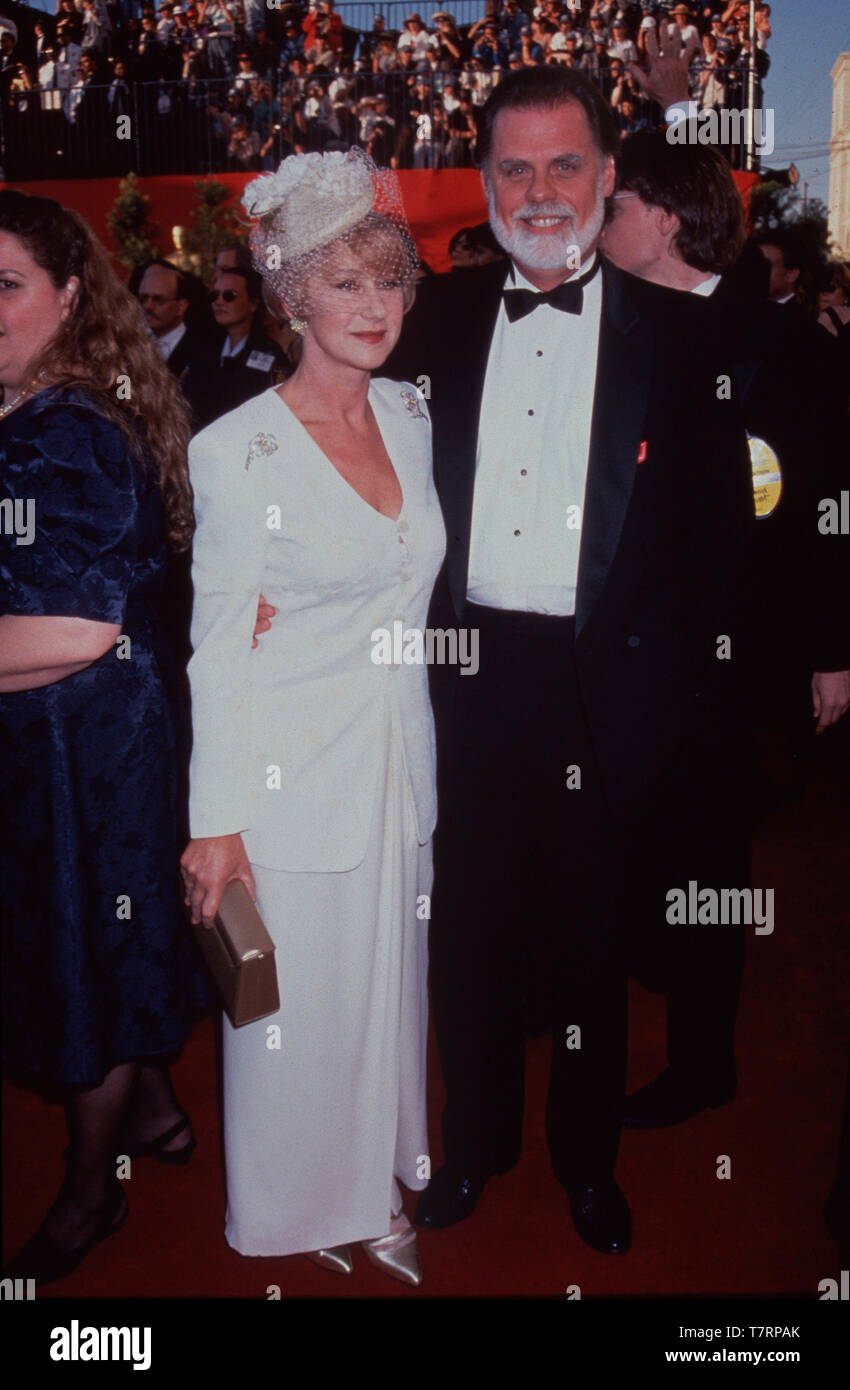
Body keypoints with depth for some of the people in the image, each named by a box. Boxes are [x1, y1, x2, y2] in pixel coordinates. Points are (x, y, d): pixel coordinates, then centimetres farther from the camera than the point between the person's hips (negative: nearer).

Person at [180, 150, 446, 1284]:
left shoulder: (411, 415, 3)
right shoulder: (239, 452, -15)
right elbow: (218, 652, -12)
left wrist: (422, 755, 14)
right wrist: (216, 821, -10)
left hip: (401, 757, 6)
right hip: (294, 780, -5)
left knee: (386, 983, 18)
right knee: (296, 1003, 10)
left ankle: (375, 1191, 42)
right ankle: (297, 1213, 37)